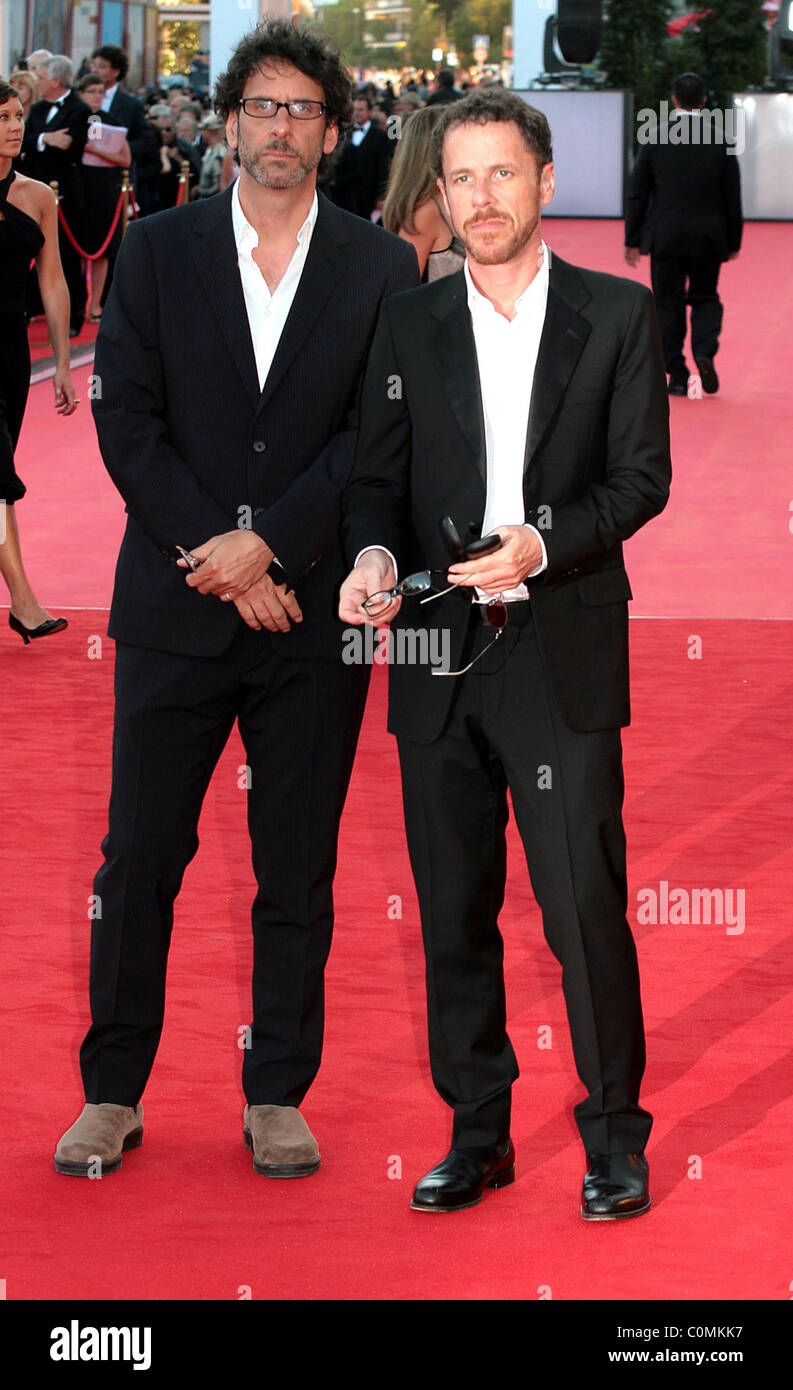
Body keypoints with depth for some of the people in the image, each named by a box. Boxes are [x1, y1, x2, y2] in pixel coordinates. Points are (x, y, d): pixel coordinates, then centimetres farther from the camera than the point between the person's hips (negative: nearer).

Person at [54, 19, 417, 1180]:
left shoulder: (382, 269, 3)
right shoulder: (158, 251, 5)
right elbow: (126, 421, -1)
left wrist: (266, 545, -13)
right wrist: (216, 554, -10)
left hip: (313, 611, 0)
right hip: (175, 606, 0)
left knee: (299, 868, 6)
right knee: (140, 856, 3)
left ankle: (278, 1096, 15)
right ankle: (113, 1092, 13)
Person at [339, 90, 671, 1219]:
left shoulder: (617, 314, 3)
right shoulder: (407, 327, 11)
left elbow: (641, 476, -1)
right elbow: (377, 479, 12)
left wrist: (543, 543, -16)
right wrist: (375, 554, -10)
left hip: (563, 658, -3)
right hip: (439, 660, 3)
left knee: (586, 910, -4)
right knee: (453, 914, 8)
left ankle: (614, 1137, 9)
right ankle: (478, 1135, 19)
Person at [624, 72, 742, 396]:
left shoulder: (656, 139, -4)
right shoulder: (721, 142, -3)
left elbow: (637, 193, -2)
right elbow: (733, 198, 1)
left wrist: (632, 239, 6)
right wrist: (733, 242, 12)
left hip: (665, 236, -1)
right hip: (708, 239, 1)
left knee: (668, 303, 7)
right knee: (705, 298, 16)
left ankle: (677, 376, 4)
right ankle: (705, 351, -9)